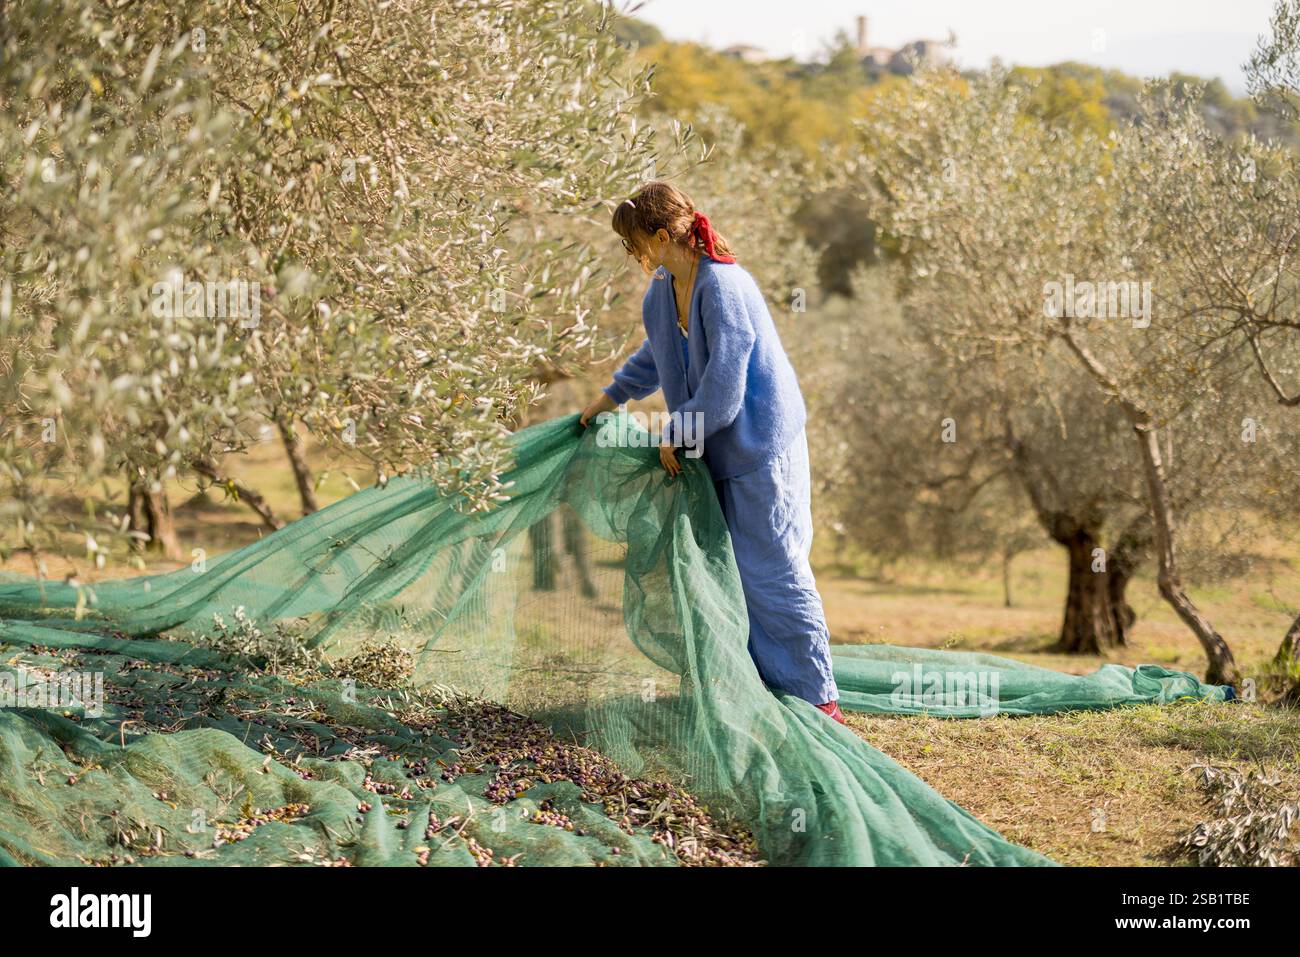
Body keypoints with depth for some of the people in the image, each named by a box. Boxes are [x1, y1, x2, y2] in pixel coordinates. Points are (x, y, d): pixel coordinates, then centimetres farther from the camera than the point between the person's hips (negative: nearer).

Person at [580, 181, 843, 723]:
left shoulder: (723, 287, -22)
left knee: (773, 572, -8)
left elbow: (722, 388, -23)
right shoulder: (663, 290, 7)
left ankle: (818, 699, -2)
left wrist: (675, 435, -12)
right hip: (719, 452, 9)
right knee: (735, 573, 10)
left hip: (761, 448, -9)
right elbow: (656, 355, 29)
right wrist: (612, 396, 38)